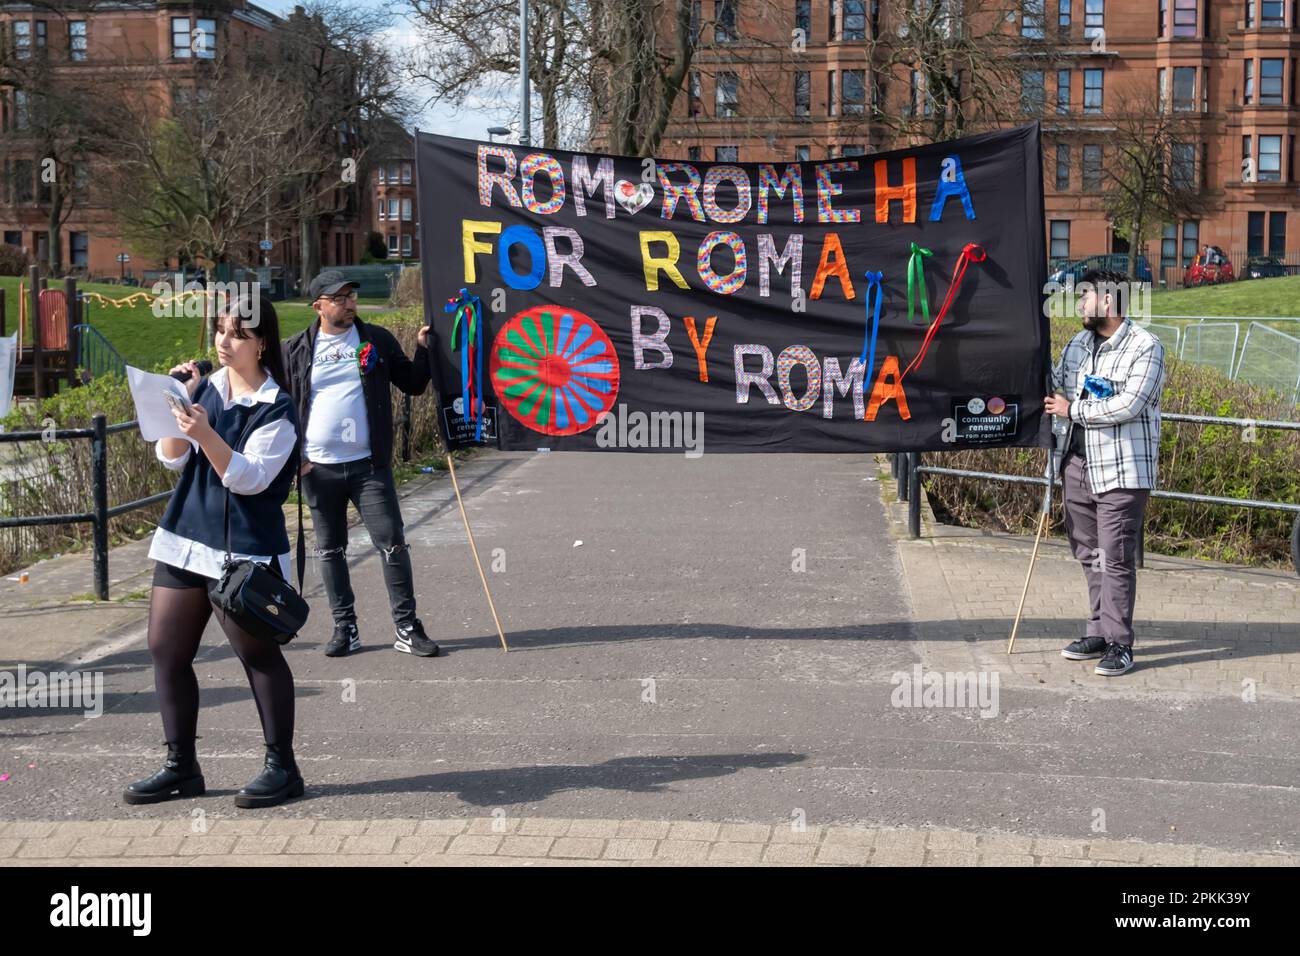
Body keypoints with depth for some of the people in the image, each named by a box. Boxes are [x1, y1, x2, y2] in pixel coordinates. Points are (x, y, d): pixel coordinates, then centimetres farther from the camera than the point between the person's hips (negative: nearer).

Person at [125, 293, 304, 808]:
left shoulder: (276, 408, -8)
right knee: (167, 651, 8)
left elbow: (249, 478, -17)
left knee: (258, 654, -1)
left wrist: (206, 434, -29)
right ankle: (181, 766, 19)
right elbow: (172, 459, 3)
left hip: (243, 550, -6)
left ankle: (282, 767, 11)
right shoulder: (205, 389, 8)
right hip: (184, 539, 7)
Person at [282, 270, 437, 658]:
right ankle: (344, 628, 20)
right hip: (318, 468, 1)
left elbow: (413, 385, 7)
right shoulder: (296, 350, 3)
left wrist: (424, 349, -8)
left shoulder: (377, 340, 4)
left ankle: (407, 627, 3)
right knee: (330, 550, 9)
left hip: (369, 465, -1)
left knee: (392, 543, -4)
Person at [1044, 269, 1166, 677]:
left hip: (1122, 470, -7)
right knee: (1089, 554, 13)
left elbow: (1129, 405, -21)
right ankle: (1099, 632, 24)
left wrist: (1073, 410, -14)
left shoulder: (1145, 347, -11)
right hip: (1078, 463, 7)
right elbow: (1055, 382, 26)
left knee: (1116, 559, -6)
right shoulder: (1079, 344, 12)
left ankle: (1120, 644, 1)